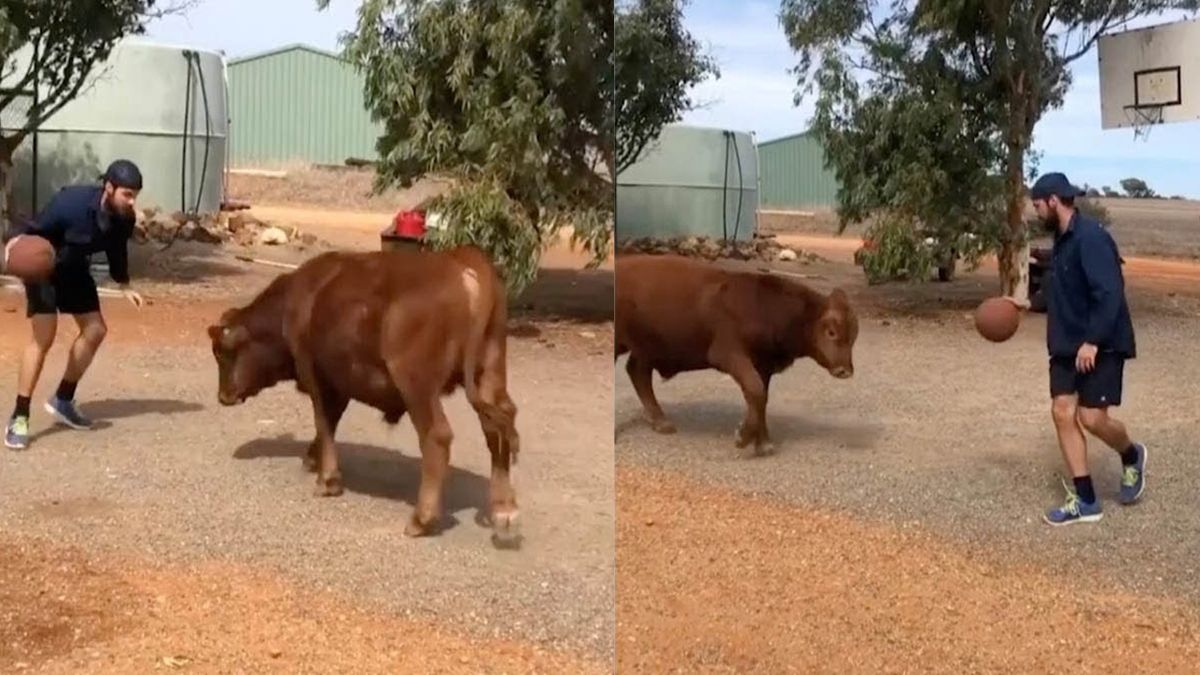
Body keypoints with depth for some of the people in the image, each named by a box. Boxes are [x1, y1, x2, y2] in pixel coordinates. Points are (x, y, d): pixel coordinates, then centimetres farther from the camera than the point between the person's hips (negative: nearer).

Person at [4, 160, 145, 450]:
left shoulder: (124, 218, -13)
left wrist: (124, 286, 2)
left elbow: (117, 250, 6)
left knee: (95, 330, 5)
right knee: (44, 337, -16)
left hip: (75, 270, 7)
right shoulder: (72, 203, -32)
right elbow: (34, 232, -23)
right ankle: (19, 418, -10)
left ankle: (63, 400, 23)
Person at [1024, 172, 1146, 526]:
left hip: (1100, 346, -9)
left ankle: (1131, 457, 26)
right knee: (1063, 413, 1)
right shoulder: (1062, 238, 10)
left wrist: (1092, 341, -27)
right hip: (1067, 346, 9)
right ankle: (1085, 501, 7)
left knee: (1092, 418, -9)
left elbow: (1109, 294, -25)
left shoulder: (1091, 237, -19)